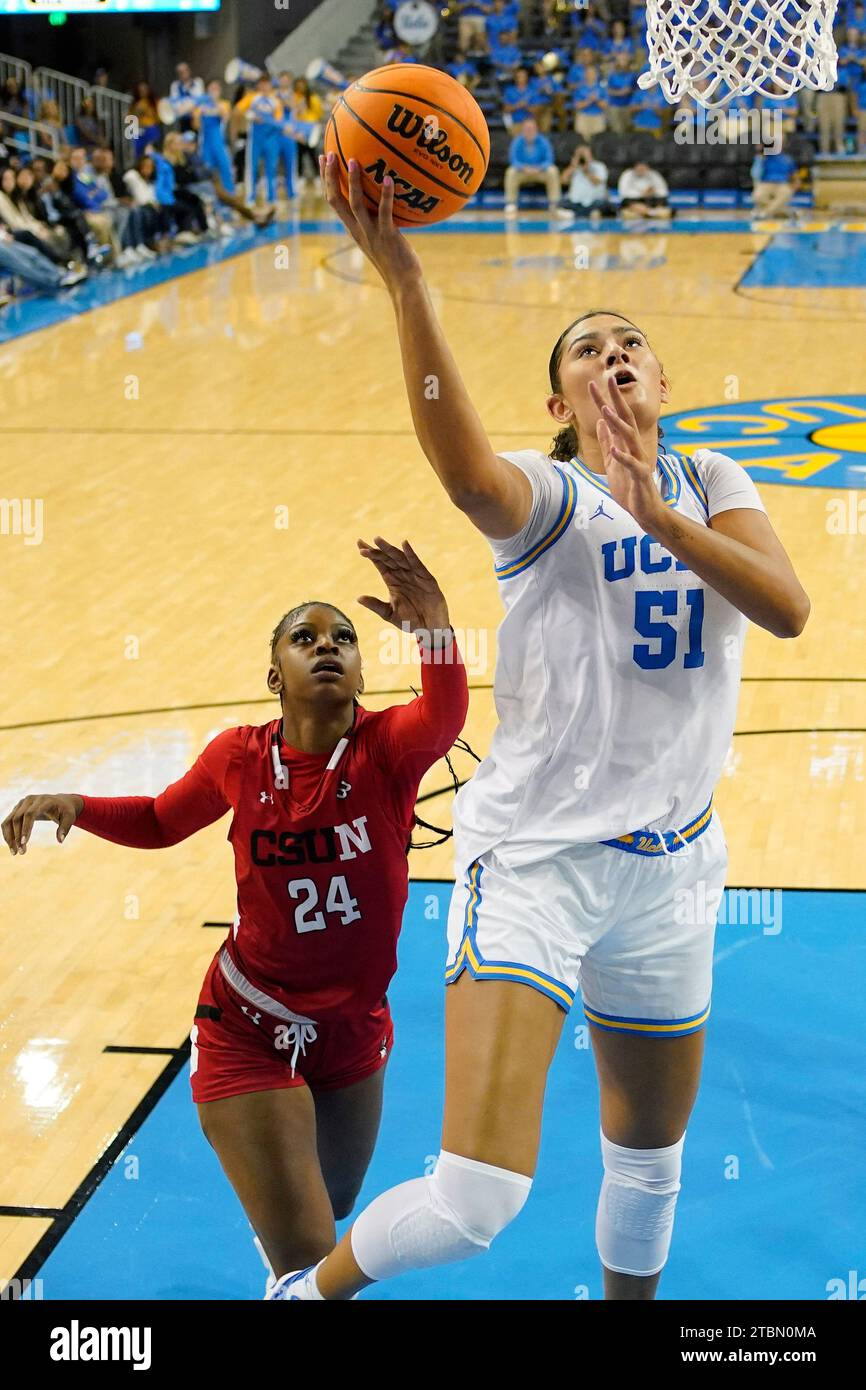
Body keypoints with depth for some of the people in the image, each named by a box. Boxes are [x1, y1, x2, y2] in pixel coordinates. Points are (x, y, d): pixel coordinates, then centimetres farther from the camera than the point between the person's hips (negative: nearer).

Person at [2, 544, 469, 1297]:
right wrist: (74, 806, -10)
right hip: (249, 1033, -2)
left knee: (330, 1213, 29)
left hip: (355, 1029, 2)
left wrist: (436, 629, -62)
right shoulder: (240, 758, -12)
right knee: (306, 1262, -11)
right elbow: (160, 822, 8)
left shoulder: (388, 748, -17)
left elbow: (445, 717, -42)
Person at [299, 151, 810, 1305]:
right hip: (535, 858, -5)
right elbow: (467, 473, -36)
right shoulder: (546, 494, -10)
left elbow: (788, 610, -13)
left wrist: (660, 517, -28)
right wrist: (401, 275, -49)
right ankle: (318, 1285, 12)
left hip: (670, 866, 5)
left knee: (650, 1163, 21)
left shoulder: (713, 486, 6)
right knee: (477, 1198, -17)